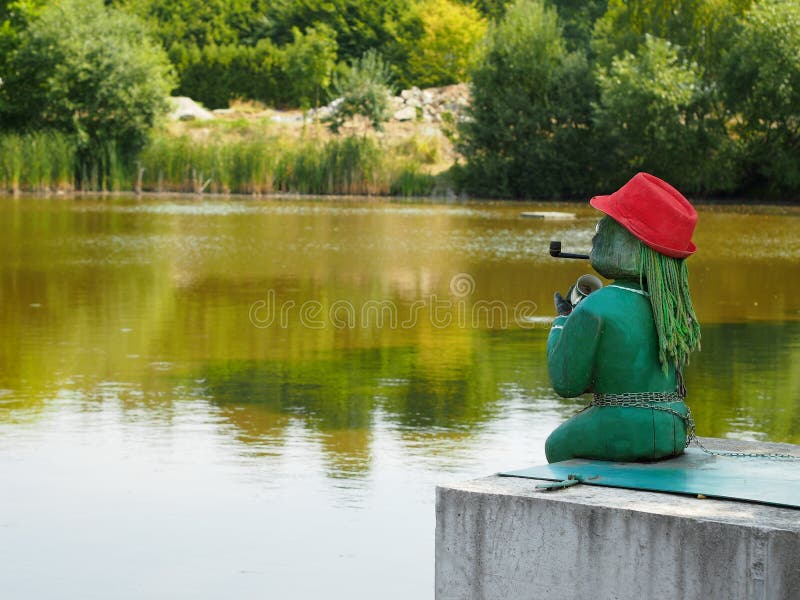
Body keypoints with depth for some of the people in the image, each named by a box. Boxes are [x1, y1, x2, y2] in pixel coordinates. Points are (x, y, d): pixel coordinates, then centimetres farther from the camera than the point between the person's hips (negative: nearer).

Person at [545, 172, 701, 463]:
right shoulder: (672, 303, 2)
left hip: (623, 436, -7)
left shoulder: (594, 310, -19)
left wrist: (562, 321, 3)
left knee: (559, 445, 23)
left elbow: (566, 383, -10)